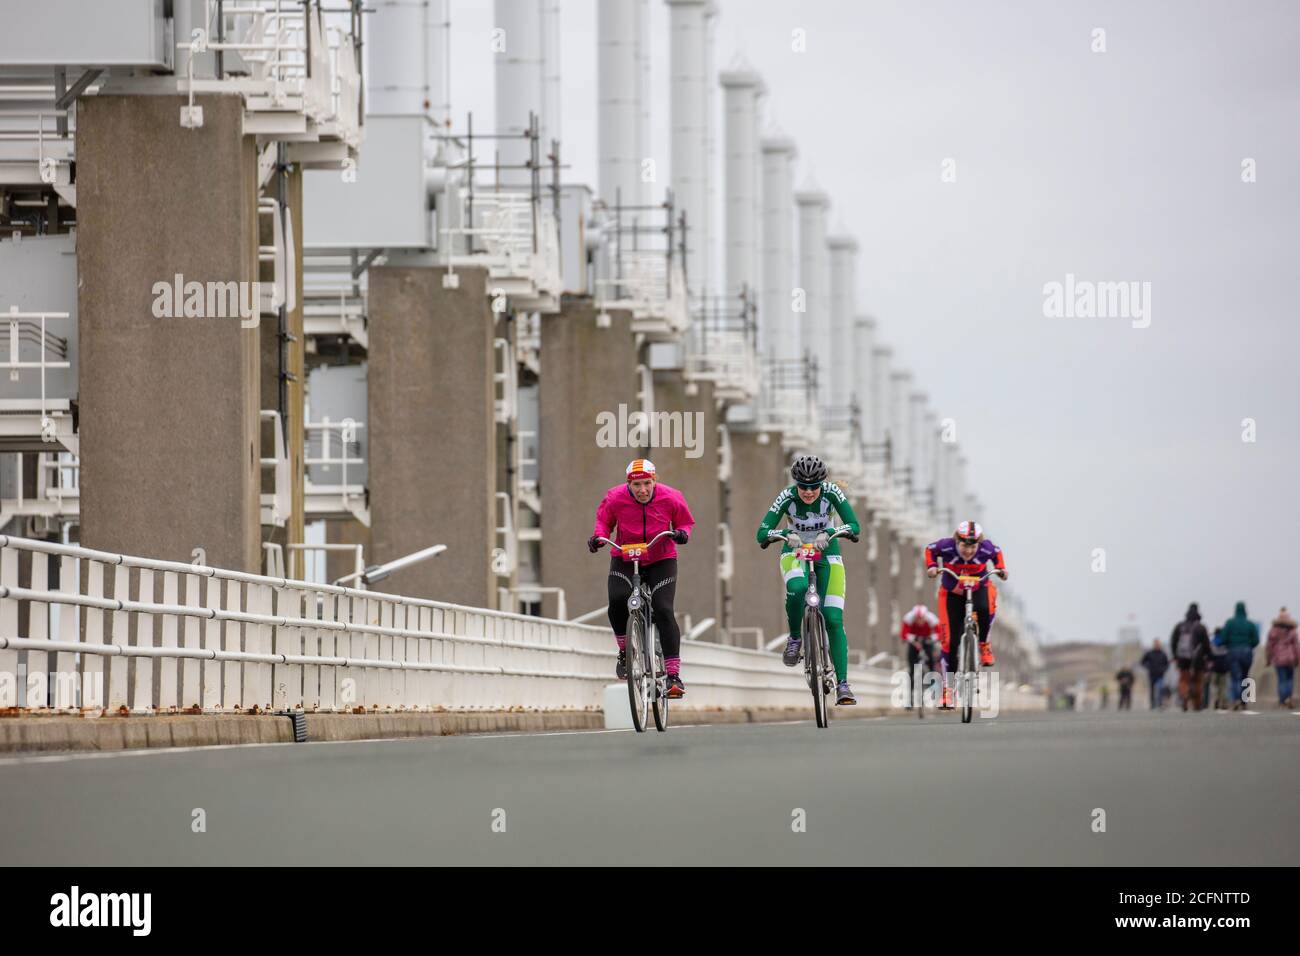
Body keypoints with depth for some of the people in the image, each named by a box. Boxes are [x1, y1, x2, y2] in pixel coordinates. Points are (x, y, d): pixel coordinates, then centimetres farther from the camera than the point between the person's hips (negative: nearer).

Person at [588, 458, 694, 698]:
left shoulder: (671, 498, -14)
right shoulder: (615, 498, -13)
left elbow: (685, 521, 3)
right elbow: (604, 521, 6)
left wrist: (682, 533, -20)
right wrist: (598, 536, -15)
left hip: (661, 561, -1)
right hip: (625, 560, 1)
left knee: (663, 611, -18)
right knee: (617, 601, -27)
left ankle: (673, 675, -16)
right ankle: (624, 651, -1)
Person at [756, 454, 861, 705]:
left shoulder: (831, 493, -21)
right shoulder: (787, 497, -22)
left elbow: (854, 526, -27)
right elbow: (762, 533, -26)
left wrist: (829, 533, -45)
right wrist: (785, 534, -46)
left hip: (826, 553, 1)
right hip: (795, 552, -1)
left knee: (834, 620, -12)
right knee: (797, 588, -37)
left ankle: (842, 684, -10)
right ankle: (794, 638, -11)